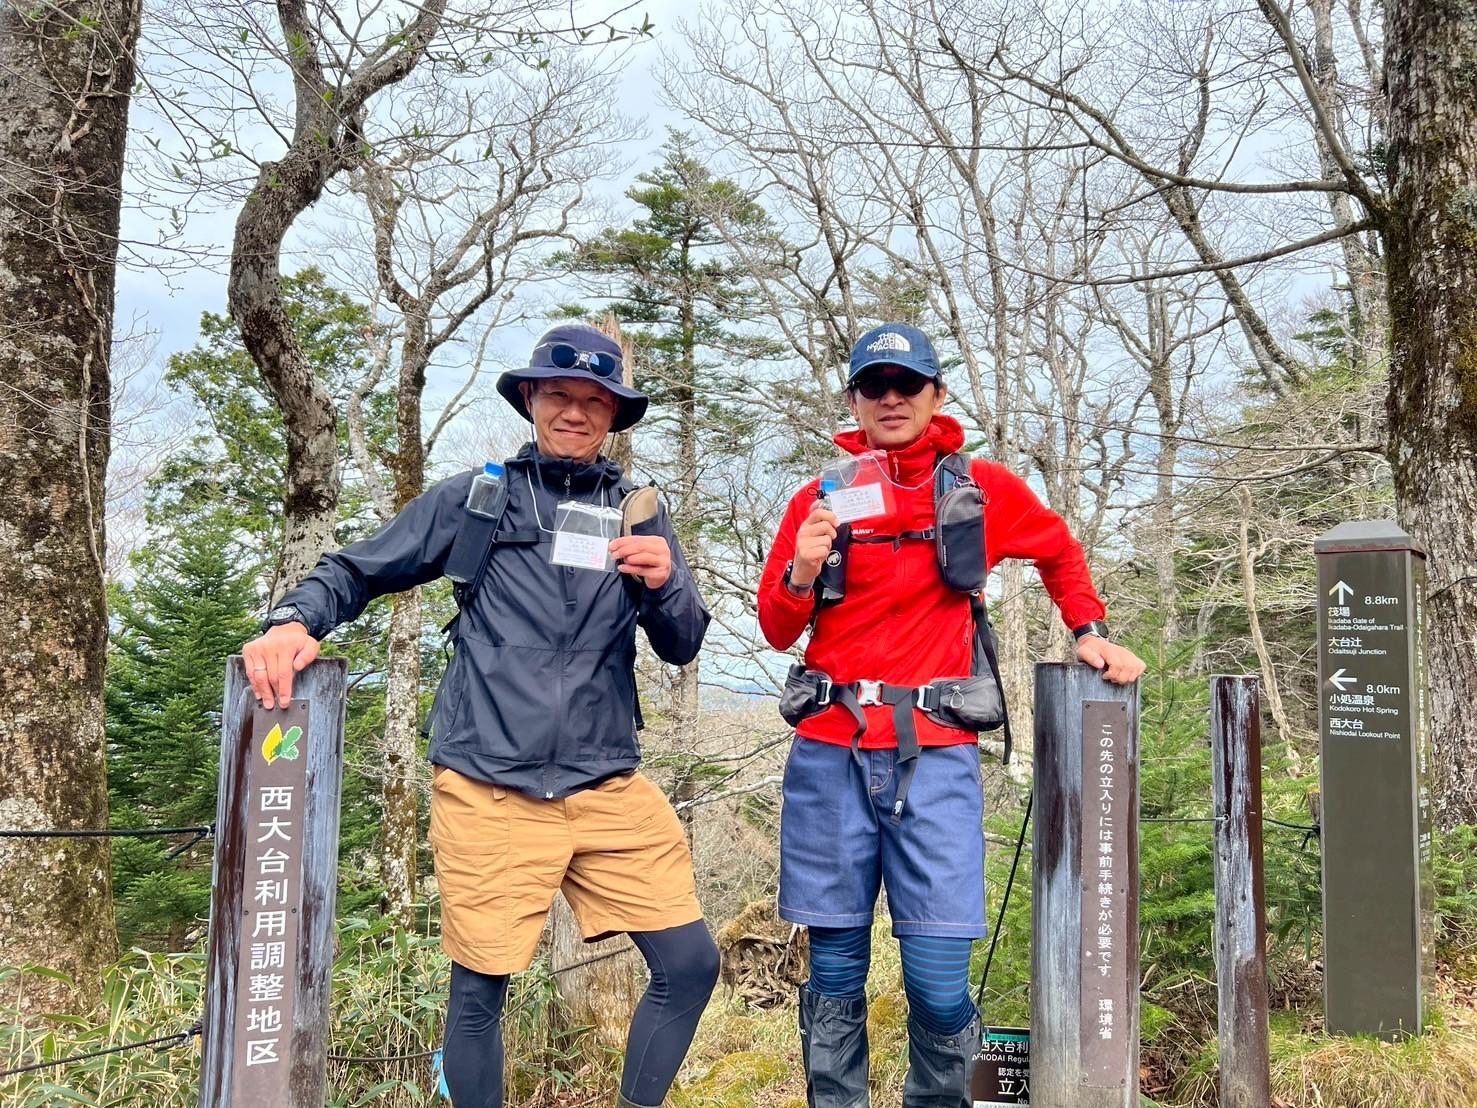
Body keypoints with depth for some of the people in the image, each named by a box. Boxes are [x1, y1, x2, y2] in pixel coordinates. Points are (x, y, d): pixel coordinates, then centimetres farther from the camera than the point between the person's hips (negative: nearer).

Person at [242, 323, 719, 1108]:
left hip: (609, 788, 3)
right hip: (489, 791, -2)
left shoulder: (638, 513, 11)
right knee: (480, 987, 6)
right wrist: (296, 620, -14)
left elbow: (682, 647, 9)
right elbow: (358, 571, 7)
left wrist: (663, 584, -12)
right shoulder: (476, 498, 5)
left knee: (690, 963, 1)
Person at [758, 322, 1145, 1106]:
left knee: (938, 981, -4)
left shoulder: (983, 489, 6)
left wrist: (1088, 631, 17)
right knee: (834, 971, 8)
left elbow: (1058, 550, 25)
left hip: (934, 755, -1)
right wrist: (802, 572, -11)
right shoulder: (820, 499, 8)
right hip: (829, 754, 1)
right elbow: (777, 630, 7)